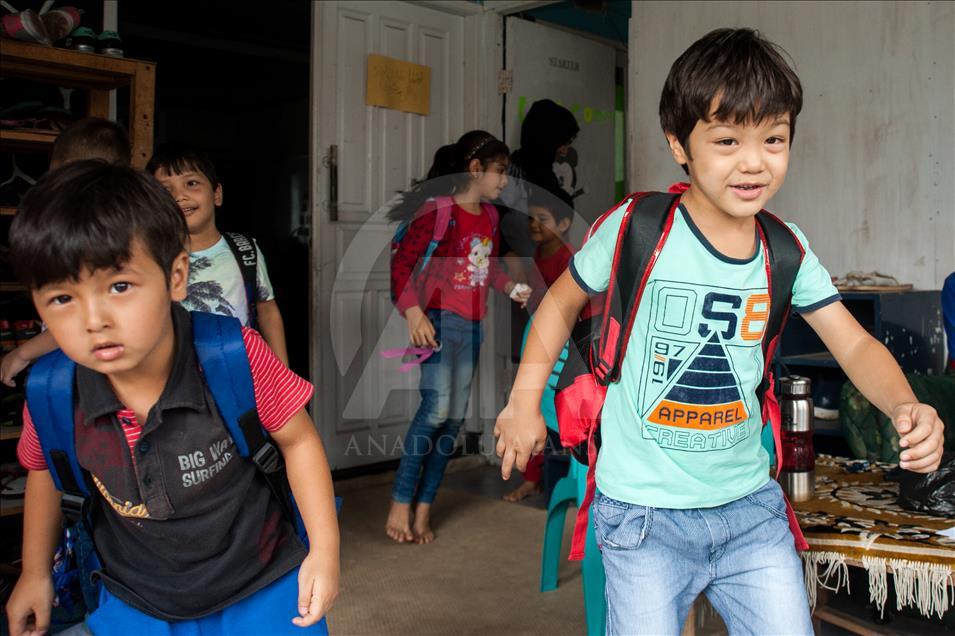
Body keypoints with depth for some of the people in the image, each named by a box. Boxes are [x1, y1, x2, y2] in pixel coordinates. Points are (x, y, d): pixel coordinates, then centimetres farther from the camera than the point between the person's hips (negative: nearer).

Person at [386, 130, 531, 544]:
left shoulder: (489, 216, 13)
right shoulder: (437, 209, -9)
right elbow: (402, 262, -12)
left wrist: (510, 288, 12)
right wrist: (413, 313, -23)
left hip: (472, 324, 8)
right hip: (439, 320, -8)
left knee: (455, 417, 6)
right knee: (436, 408, -19)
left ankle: (423, 509, 14)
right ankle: (400, 504, -6)